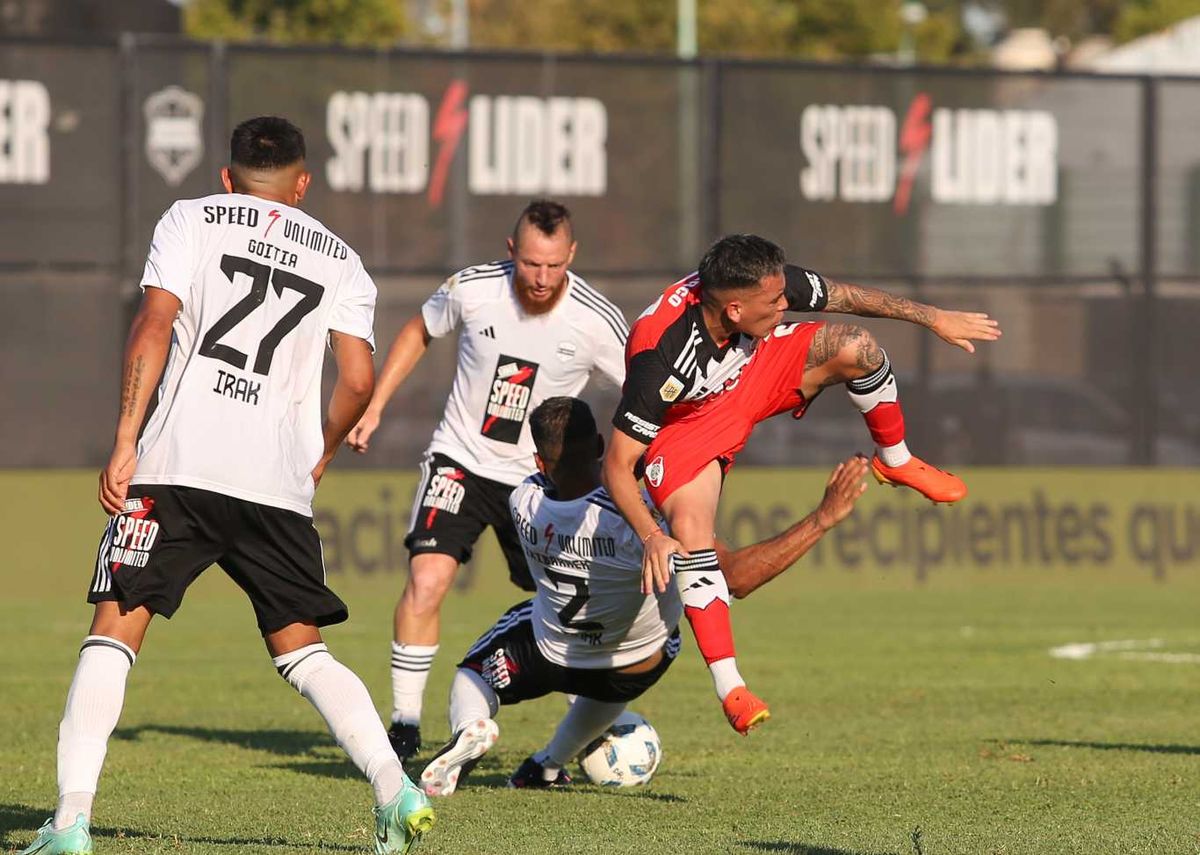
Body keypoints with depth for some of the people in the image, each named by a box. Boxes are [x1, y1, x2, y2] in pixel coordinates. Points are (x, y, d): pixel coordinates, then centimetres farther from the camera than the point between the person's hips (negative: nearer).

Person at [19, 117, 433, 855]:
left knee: (114, 633, -2)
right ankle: (397, 790, -3)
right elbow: (358, 380, 7)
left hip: (179, 464, -3)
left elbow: (154, 325, -3)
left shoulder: (192, 220, 11)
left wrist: (125, 444, -5)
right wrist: (321, 454, 26)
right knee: (303, 651, 13)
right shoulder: (339, 260, 18)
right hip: (279, 483, 3)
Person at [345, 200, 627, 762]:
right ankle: (404, 726, -9)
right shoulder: (472, 289, -14)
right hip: (461, 460, -1)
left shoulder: (597, 321, -16)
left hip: (540, 478, 1)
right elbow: (419, 332, 7)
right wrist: (373, 409, 6)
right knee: (426, 581, -19)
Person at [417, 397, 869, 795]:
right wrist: (822, 519, -41)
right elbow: (735, 576, -42)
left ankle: (468, 728, -7)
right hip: (635, 671, 0)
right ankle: (549, 765, 31)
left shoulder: (525, 502, -28)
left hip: (548, 654, 0)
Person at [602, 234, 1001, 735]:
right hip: (688, 422, -4)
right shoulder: (658, 358, -40)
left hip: (757, 374, 4)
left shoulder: (768, 284, -27)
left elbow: (845, 297, -6)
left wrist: (935, 319, 2)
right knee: (688, 529, -28)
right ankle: (729, 689, -21)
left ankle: (894, 461, 10)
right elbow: (618, 466, -34)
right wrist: (651, 537, -50)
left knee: (855, 349, -19)